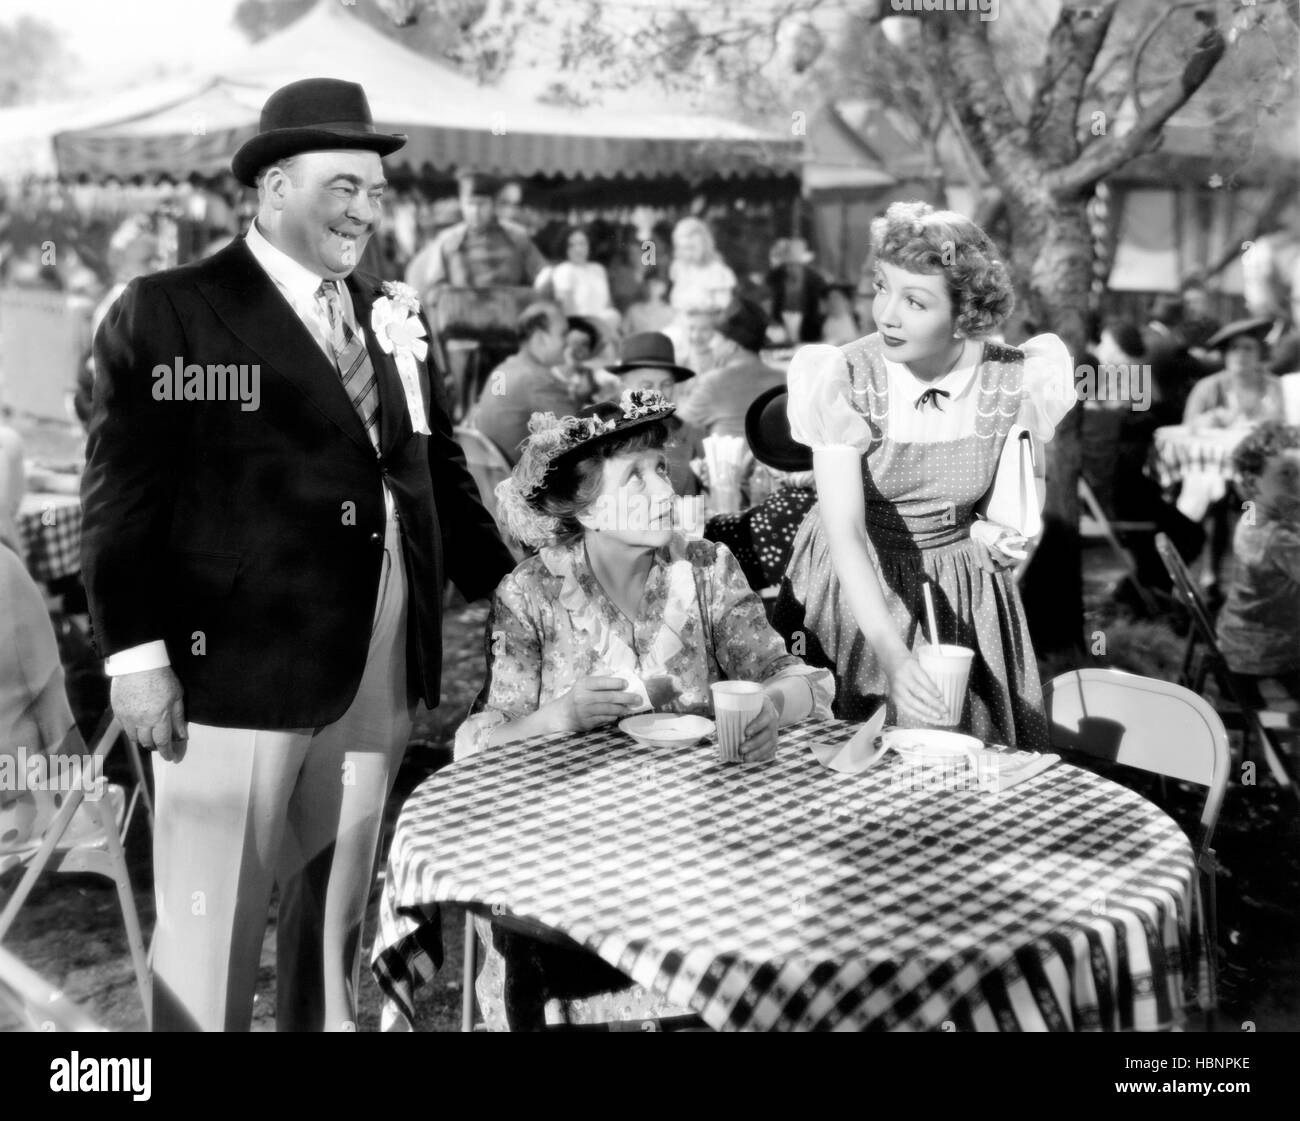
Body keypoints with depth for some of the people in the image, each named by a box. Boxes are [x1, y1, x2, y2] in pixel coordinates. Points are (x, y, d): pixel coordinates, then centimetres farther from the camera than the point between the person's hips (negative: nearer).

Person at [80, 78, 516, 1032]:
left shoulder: (394, 317, 13)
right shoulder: (168, 311, -3)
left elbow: (441, 474, 18)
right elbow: (121, 493, -7)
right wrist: (136, 653, -13)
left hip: (379, 672, 5)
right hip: (236, 665, -5)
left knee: (339, 917, 16)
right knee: (213, 926, 4)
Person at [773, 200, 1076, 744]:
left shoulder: (1013, 380, -14)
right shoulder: (845, 378, -21)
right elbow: (845, 531, -29)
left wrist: (990, 531, -14)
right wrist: (892, 657, -40)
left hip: (962, 595, 2)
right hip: (854, 589, -1)